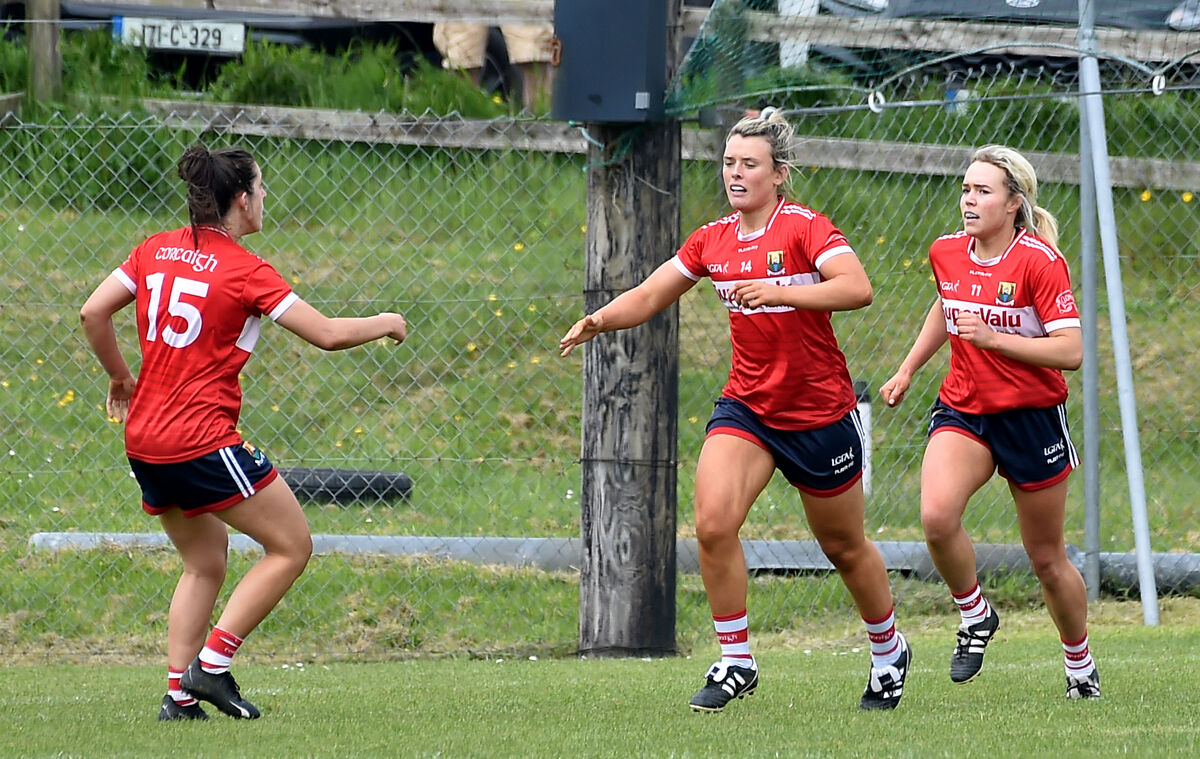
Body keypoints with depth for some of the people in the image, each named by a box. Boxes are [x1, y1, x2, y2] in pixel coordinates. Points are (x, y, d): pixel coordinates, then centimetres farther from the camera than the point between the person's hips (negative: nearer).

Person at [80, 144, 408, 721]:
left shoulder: (155, 250, 8)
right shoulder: (246, 271, -9)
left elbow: (92, 313, 4)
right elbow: (328, 334, -10)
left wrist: (121, 379, 18)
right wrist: (384, 324, 9)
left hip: (145, 439, 8)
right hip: (203, 441, -7)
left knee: (204, 564, 20)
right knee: (291, 546, 3)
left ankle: (179, 693, 10)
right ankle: (211, 665, -4)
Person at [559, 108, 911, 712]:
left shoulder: (804, 228, -14)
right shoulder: (714, 239, 4)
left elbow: (857, 288, -29)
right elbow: (648, 297, 10)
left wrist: (780, 292, -38)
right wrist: (599, 320, -9)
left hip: (819, 411, -4)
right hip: (746, 406, 4)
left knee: (845, 547, 11)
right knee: (712, 522, -18)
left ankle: (888, 653, 35)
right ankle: (735, 662, -7)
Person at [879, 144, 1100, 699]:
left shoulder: (1040, 261, -16)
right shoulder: (946, 254, 1)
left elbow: (1071, 350, -21)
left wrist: (992, 337, -26)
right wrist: (908, 369, 21)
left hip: (1030, 418, -4)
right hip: (962, 410, 4)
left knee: (1047, 559, 8)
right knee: (937, 517, -26)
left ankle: (1080, 665, 31)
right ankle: (974, 616, -1)